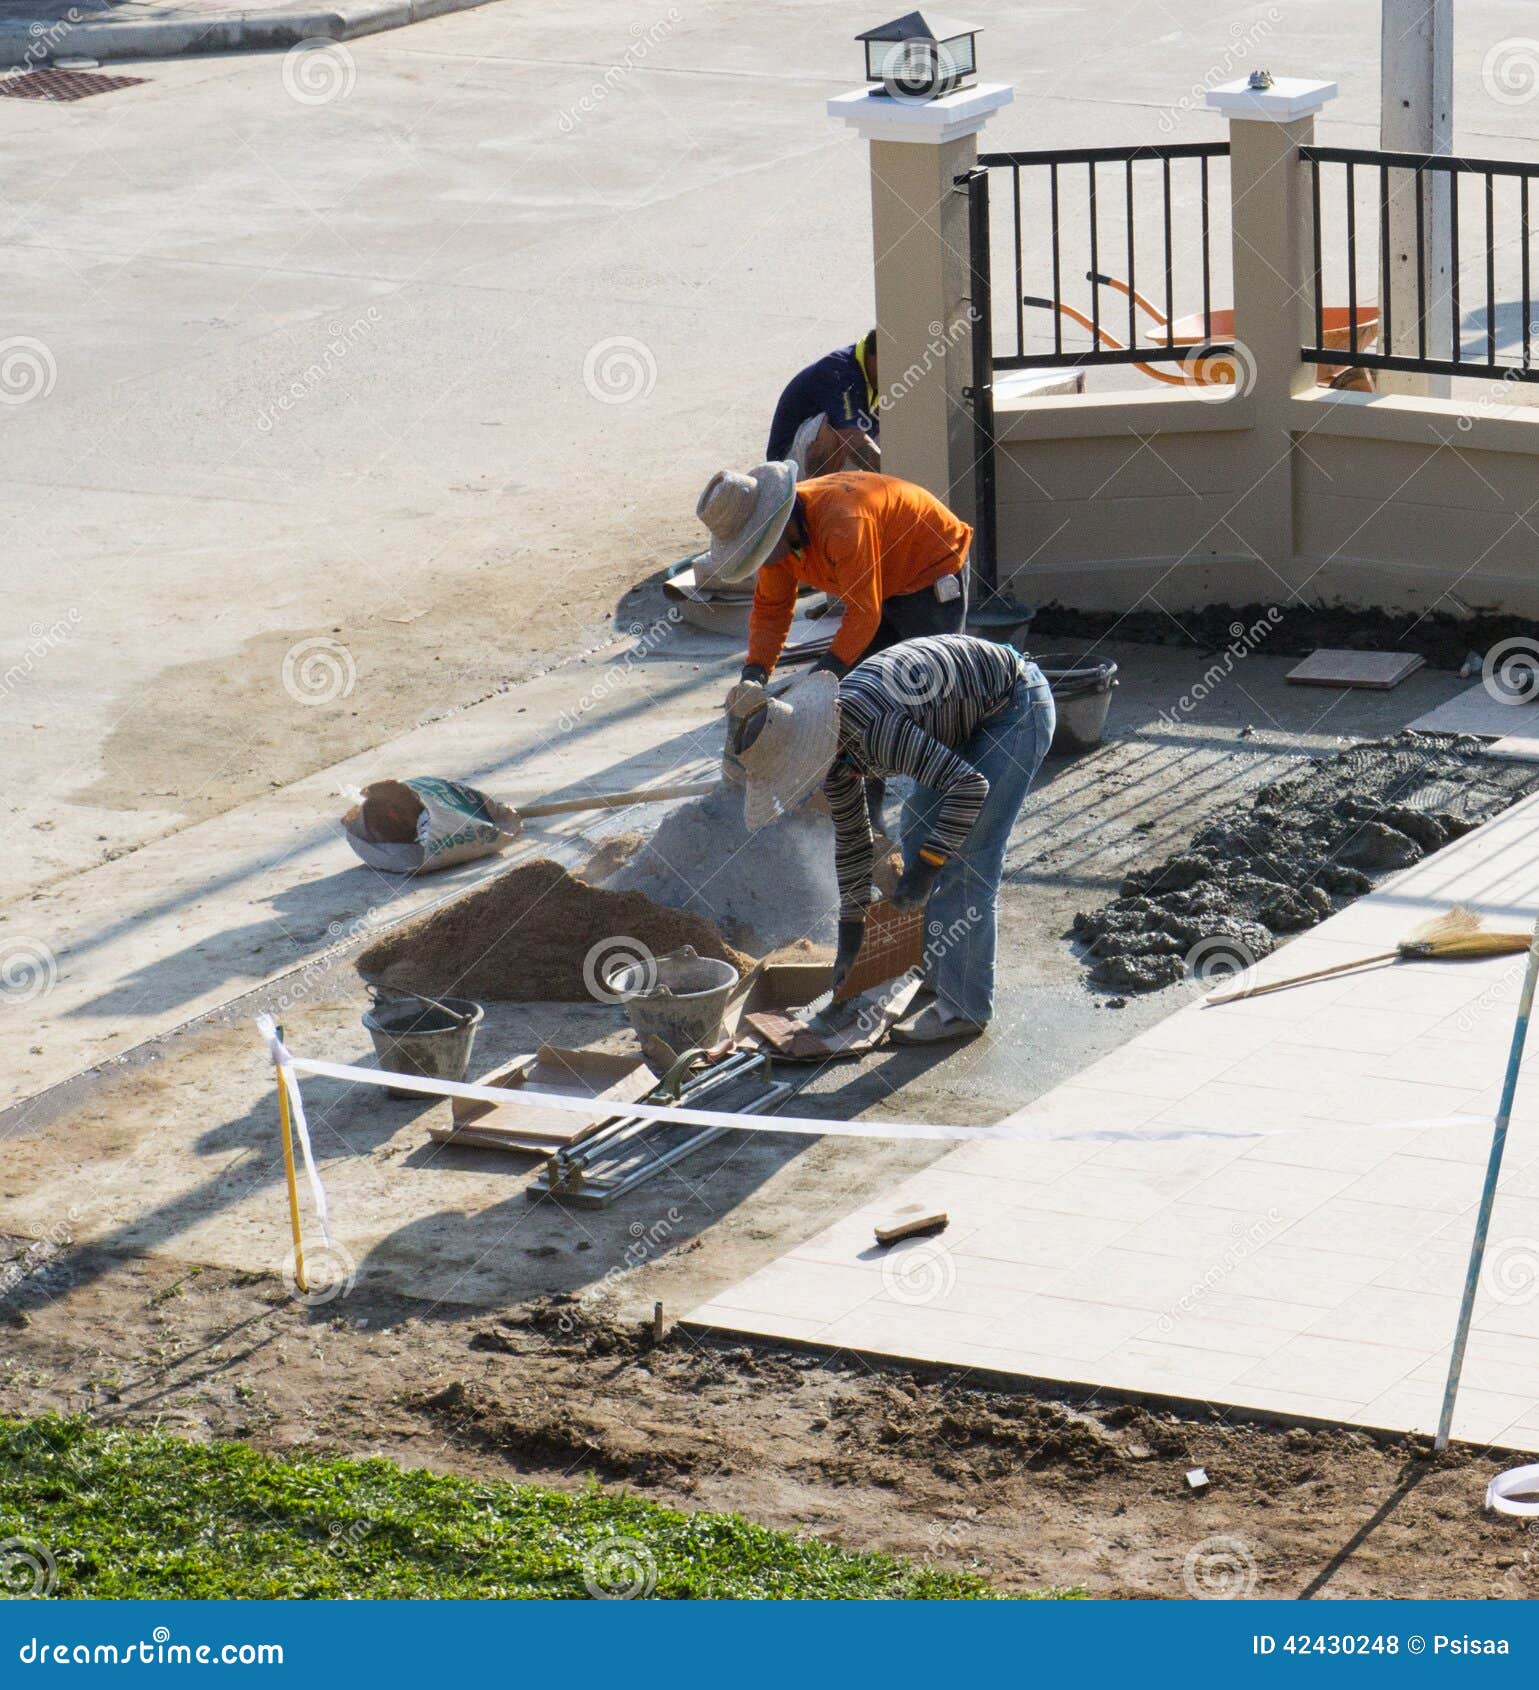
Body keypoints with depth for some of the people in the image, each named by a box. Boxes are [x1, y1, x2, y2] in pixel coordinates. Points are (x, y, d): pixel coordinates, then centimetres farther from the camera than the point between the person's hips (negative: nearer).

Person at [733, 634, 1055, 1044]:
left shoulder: (876, 732, -33)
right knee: (919, 826, 14)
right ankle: (939, 974, 27)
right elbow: (851, 837, 11)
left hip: (1017, 707, -10)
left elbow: (970, 786, -32)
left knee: (966, 861, -11)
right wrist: (850, 926, 15)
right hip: (971, 717, 10)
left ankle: (964, 1007, -4)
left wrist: (925, 866, -26)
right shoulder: (829, 747, -3)